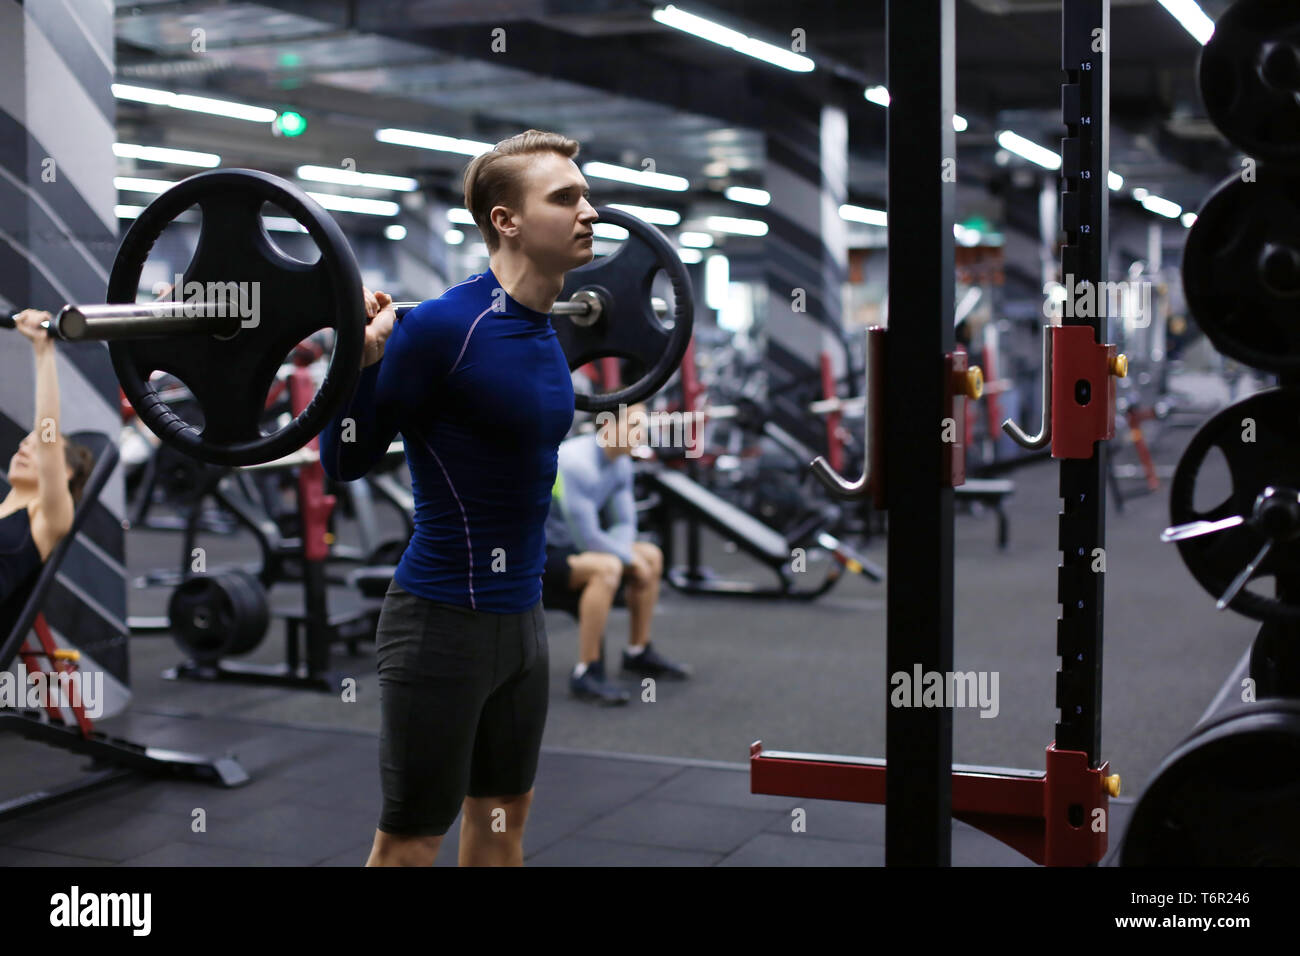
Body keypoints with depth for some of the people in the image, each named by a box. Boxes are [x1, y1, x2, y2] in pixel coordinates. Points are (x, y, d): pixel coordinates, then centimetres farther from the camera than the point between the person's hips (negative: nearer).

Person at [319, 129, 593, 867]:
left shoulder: (543, 328, 5)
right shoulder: (447, 326, -19)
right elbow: (346, 462, -13)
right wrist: (360, 356, -26)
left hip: (521, 614, 8)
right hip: (445, 621, -8)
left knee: (503, 814, 19)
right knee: (411, 839, 4)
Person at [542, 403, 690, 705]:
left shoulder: (621, 463, 1)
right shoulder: (575, 462, -27)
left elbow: (625, 524, 6)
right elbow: (586, 537, -27)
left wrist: (634, 555, -16)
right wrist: (630, 558, -14)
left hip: (567, 546, 10)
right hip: (538, 553, -10)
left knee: (651, 556, 11)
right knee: (605, 567, -34)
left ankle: (638, 653, 22)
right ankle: (585, 675, -26)